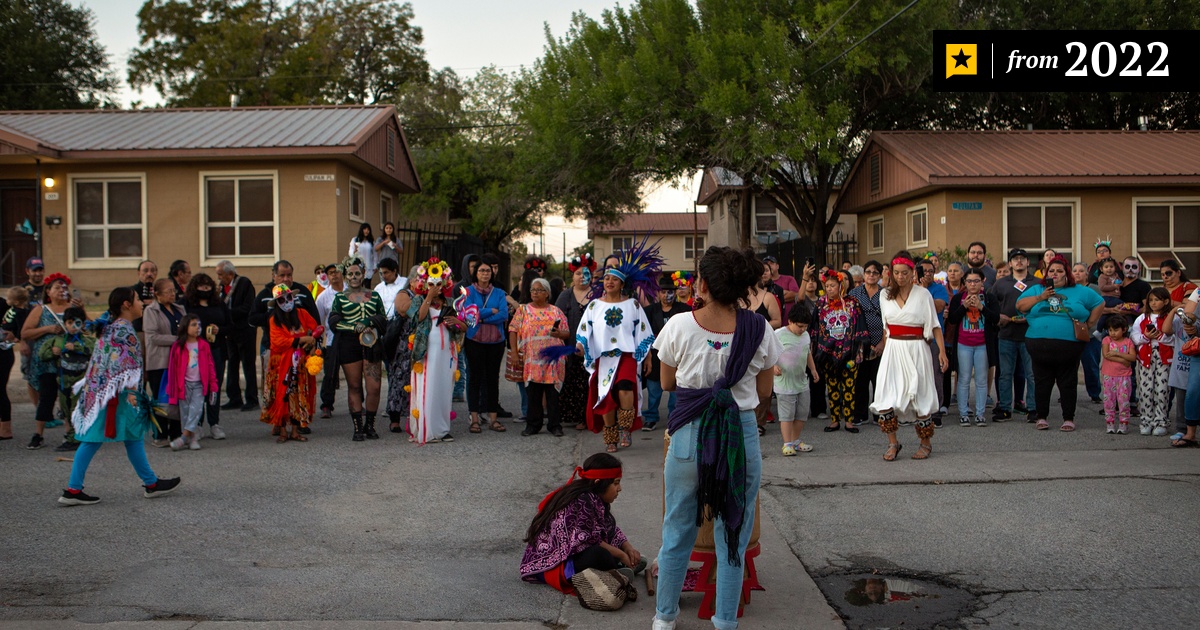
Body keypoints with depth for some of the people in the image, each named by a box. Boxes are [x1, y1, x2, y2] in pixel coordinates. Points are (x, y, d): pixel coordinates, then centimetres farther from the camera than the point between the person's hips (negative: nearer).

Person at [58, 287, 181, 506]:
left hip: (98, 390, 9)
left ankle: (73, 490, 3)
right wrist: (131, 391, -21)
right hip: (117, 393, -9)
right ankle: (151, 484, 14)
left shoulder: (110, 327, 16)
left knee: (92, 440, 6)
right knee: (133, 436, 2)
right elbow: (124, 365, -20)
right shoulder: (124, 330, -13)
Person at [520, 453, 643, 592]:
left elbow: (612, 530, 11)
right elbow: (589, 541, -24)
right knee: (599, 554, -32)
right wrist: (620, 555, -15)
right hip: (550, 565, -11)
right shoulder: (582, 502, -24)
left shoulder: (594, 499, 4)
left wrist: (628, 548, -6)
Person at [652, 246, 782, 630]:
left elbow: (667, 383, 6)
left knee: (677, 532, 15)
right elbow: (764, 390, 5)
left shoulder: (679, 327, -8)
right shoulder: (758, 330, -6)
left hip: (689, 434, 0)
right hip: (741, 434, 0)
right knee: (733, 536, 12)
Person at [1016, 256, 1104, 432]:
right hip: (1039, 346, 1)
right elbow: (1020, 305, 1)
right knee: (1042, 383, 6)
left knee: (1068, 383, 5)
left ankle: (1069, 419, 13)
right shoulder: (1036, 290, 11)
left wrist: (1089, 323, 5)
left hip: (1068, 346, -1)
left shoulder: (1079, 292, 10)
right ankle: (1042, 418, 15)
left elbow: (1099, 303, 13)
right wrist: (1040, 298, -10)